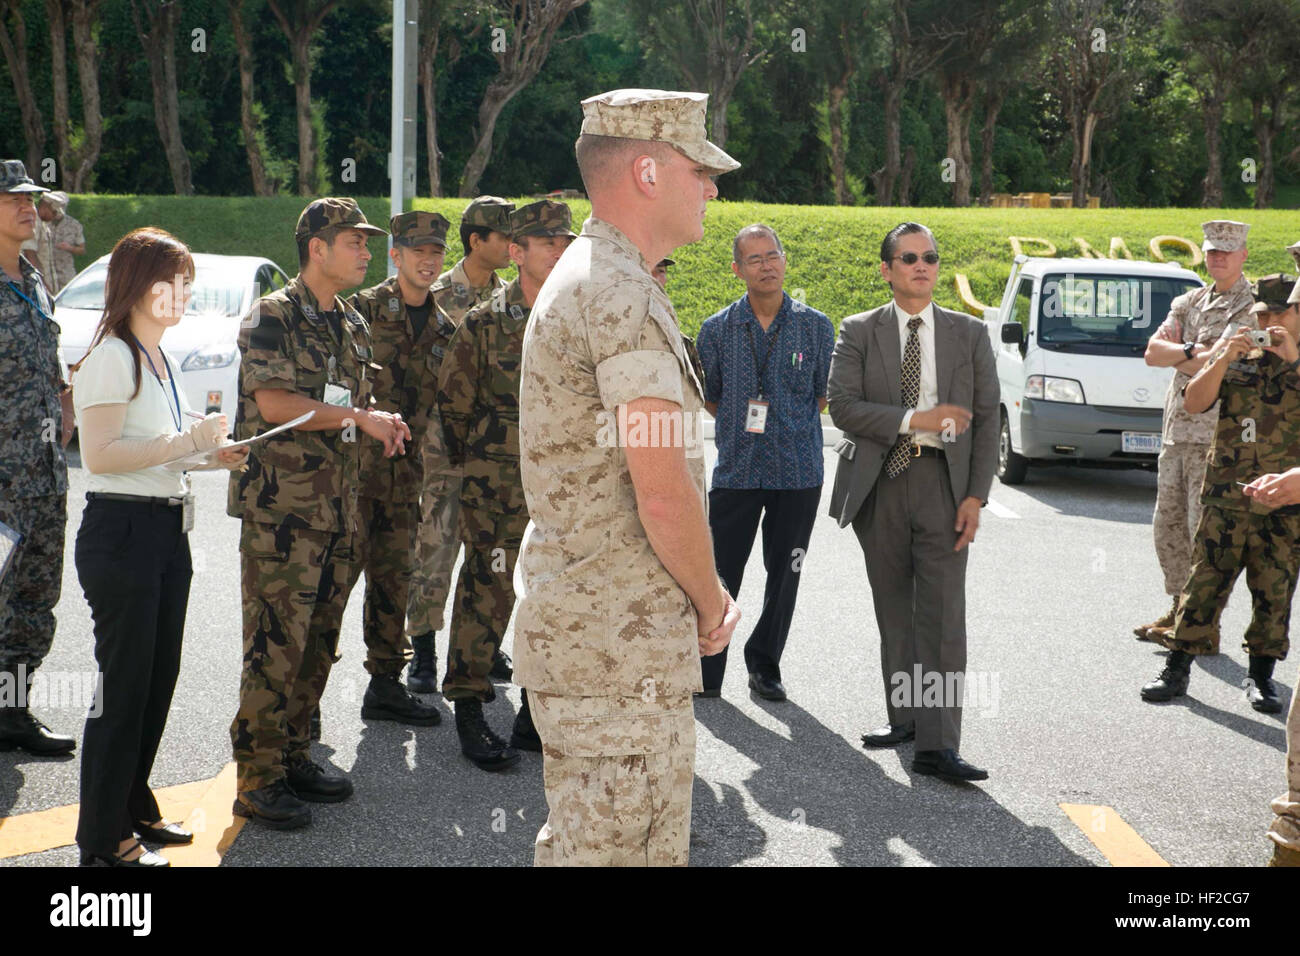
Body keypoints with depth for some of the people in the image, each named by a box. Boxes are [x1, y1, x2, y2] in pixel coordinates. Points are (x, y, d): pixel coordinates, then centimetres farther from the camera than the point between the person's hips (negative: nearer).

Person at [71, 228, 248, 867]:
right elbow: (99, 454, -21)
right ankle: (103, 839, 7)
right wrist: (186, 441, -20)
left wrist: (211, 453, 10)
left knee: (158, 677, 14)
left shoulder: (158, 358, 17)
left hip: (167, 531, 9)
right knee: (123, 686, -3)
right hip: (121, 532, -9)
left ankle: (134, 808, 28)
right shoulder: (111, 357, -12)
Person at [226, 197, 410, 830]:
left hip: (338, 505, 8)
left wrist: (380, 424, 2)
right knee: (274, 644, -6)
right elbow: (274, 404, -18)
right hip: (280, 507, -8)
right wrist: (359, 417, -15)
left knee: (319, 641, 11)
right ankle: (257, 778, 2)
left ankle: (292, 755, 23)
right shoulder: (273, 316, -8)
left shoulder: (352, 325, 16)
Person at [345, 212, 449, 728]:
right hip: (354, 460, -6)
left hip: (404, 471, 6)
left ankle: (386, 685, 20)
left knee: (395, 577, 11)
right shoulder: (364, 309, -6)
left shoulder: (441, 326, 13)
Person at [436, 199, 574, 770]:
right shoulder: (485, 323, -3)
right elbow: (452, 401, 3)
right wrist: (475, 468, 5)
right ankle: (470, 710, 8)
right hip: (498, 490, -4)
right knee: (487, 594, -3)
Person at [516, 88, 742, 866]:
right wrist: (712, 605, -4)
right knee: (626, 850, -2)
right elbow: (665, 494, -21)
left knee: (575, 843, 18)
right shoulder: (625, 295, -17)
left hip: (570, 621, 11)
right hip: (623, 649, -11)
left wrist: (700, 597, 16)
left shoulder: (579, 280, 17)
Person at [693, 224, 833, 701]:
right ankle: (705, 672, 13)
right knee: (721, 573, 0)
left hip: (798, 470, 0)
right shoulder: (717, 329, 2)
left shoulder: (816, 327, 1)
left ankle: (765, 666, 23)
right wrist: (742, 426, 2)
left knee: (784, 574, 8)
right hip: (736, 470, 0)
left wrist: (786, 425, 3)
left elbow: (825, 397, 10)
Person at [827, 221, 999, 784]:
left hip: (942, 483, -1)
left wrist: (976, 495, -3)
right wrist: (913, 419, -16)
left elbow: (986, 418, 6)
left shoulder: (970, 334, 8)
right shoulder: (859, 332, 5)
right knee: (894, 612, 10)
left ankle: (937, 746, -8)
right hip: (878, 484, 1)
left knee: (942, 616, -8)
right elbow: (841, 405, -6)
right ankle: (904, 716, 24)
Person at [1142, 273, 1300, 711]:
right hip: (1225, 495, 1)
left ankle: (1262, 676, 16)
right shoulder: (1235, 351, 9)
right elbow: (1194, 403, 0)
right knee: (1204, 582, 2)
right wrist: (1225, 358, -11)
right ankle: (1177, 669, 10)